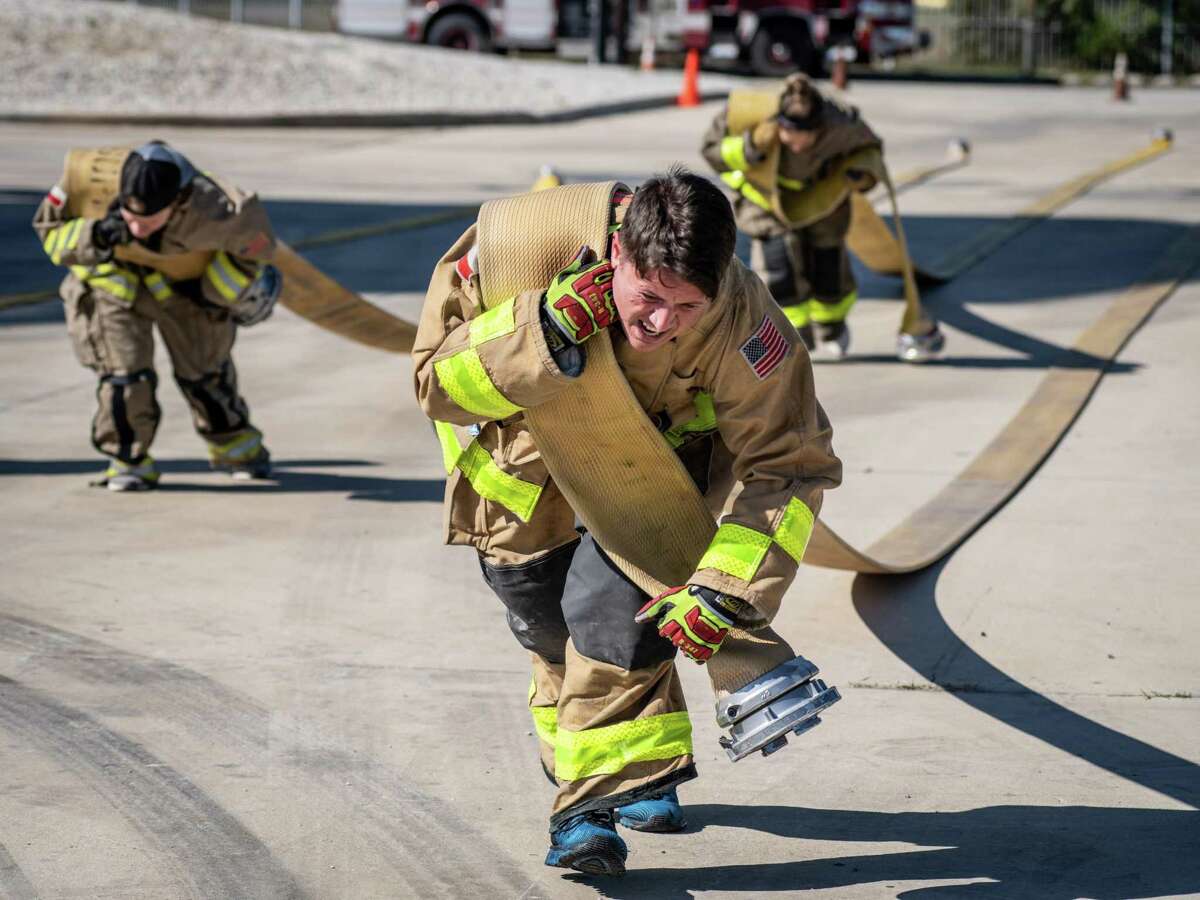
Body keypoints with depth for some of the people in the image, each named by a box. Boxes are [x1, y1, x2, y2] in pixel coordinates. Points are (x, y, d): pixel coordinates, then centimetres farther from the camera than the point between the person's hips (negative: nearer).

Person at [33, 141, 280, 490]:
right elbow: (49, 230, -22)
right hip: (110, 274, 0)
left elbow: (256, 236, -20)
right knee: (124, 370, -9)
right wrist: (95, 237, -42)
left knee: (203, 366, 13)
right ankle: (128, 461, 14)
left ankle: (236, 444, 40)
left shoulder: (210, 211, -42)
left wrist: (212, 289, -16)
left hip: (183, 279, 0)